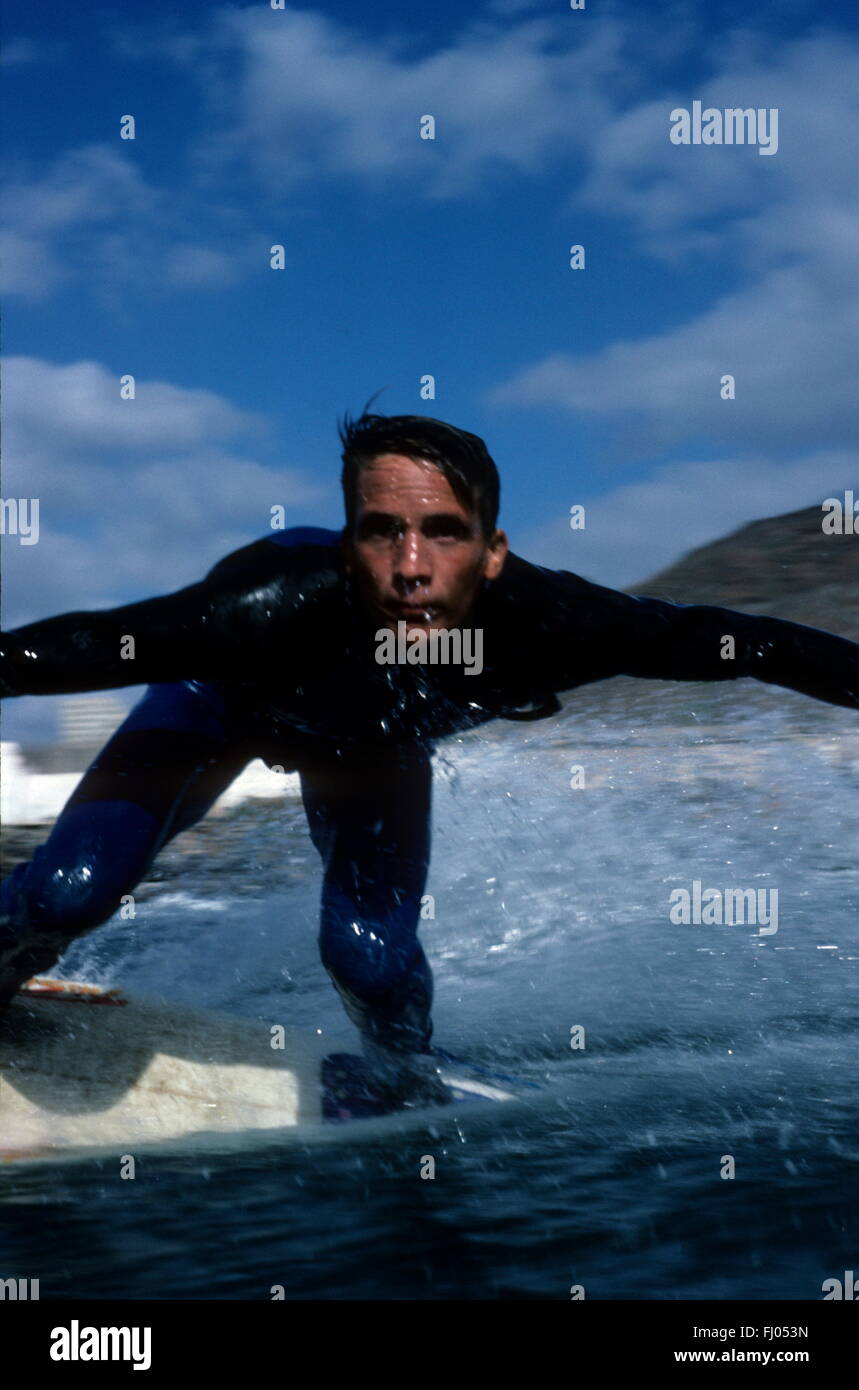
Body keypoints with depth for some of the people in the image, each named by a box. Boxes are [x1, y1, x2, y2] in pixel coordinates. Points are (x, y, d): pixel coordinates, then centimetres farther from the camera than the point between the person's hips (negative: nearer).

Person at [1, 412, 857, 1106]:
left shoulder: (542, 624, -39)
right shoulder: (274, 605, -47)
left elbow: (744, 643, -29)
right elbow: (86, 643, -42)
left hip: (379, 743, 2)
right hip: (225, 699, -2)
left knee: (369, 953, -14)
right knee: (71, 891, -15)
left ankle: (409, 1081, 25)